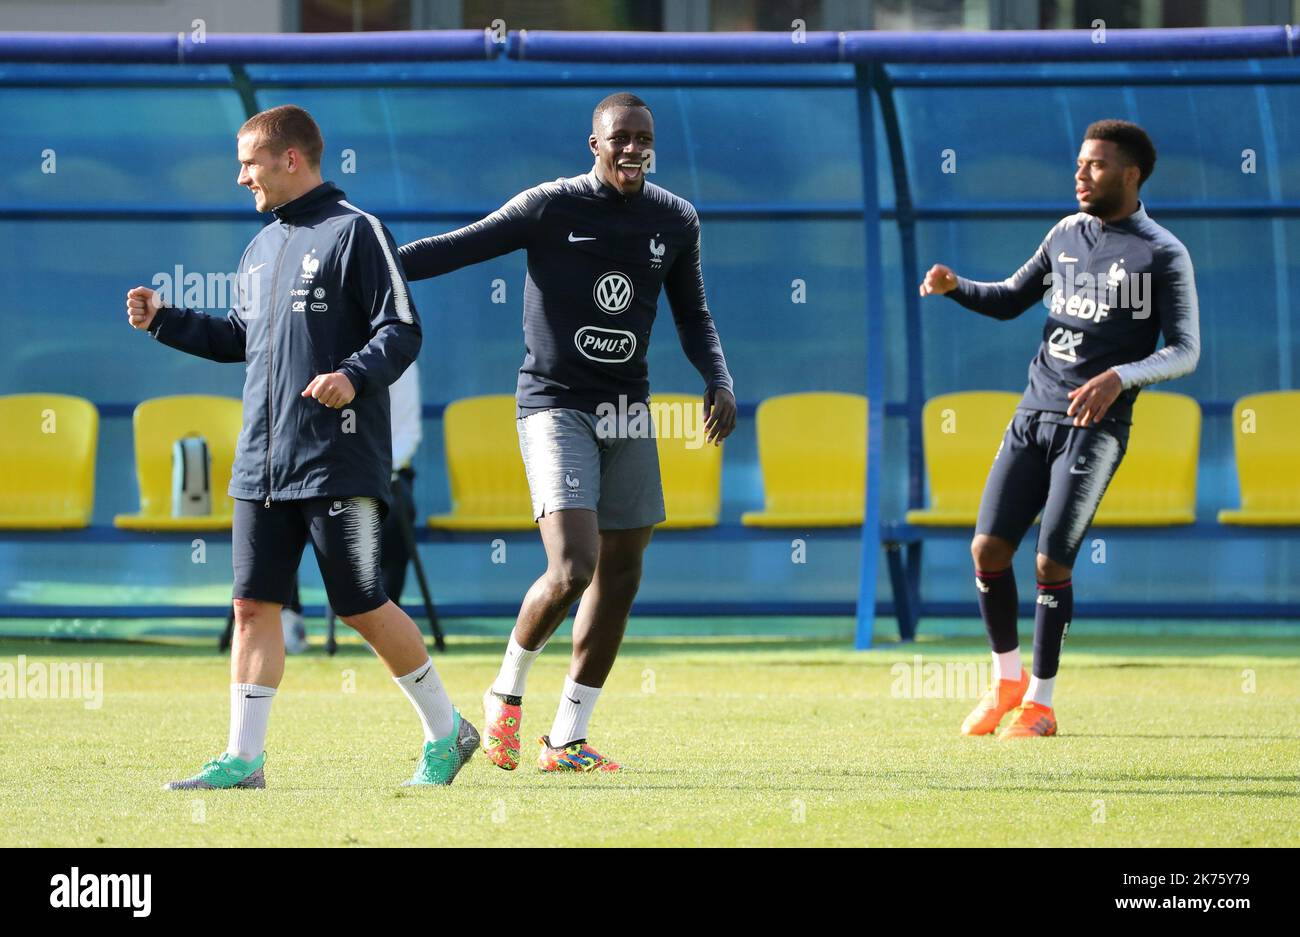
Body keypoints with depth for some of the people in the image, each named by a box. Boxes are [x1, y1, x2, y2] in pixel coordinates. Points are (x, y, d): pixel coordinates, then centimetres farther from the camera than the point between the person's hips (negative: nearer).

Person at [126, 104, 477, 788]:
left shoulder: (355, 232, -6)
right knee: (254, 604, 2)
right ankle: (243, 758, 3)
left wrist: (355, 376, -27)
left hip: (339, 463, -7)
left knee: (362, 606, -4)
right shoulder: (261, 249, 18)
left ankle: (446, 732, 11)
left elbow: (402, 331, -11)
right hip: (260, 465, 7)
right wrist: (163, 321, 19)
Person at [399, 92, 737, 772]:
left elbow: (692, 315, 18)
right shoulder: (550, 208, -8)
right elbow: (459, 248, -7)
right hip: (555, 407, -6)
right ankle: (507, 691, 7)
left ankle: (566, 739, 15)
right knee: (571, 570, -20)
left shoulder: (676, 221, 7)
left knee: (619, 577, 5)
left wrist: (718, 380, 2)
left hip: (626, 412, 6)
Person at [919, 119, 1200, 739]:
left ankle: (1040, 705, 4)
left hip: (1095, 426, -6)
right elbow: (1011, 300, 24)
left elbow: (1185, 351, -9)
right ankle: (1007, 680, 17)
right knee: (988, 548, -3)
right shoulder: (1067, 234, 14)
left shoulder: (1162, 255, -5)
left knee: (1052, 562, -10)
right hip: (1034, 413, 6)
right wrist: (956, 288, 4)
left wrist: (1120, 376, -25)